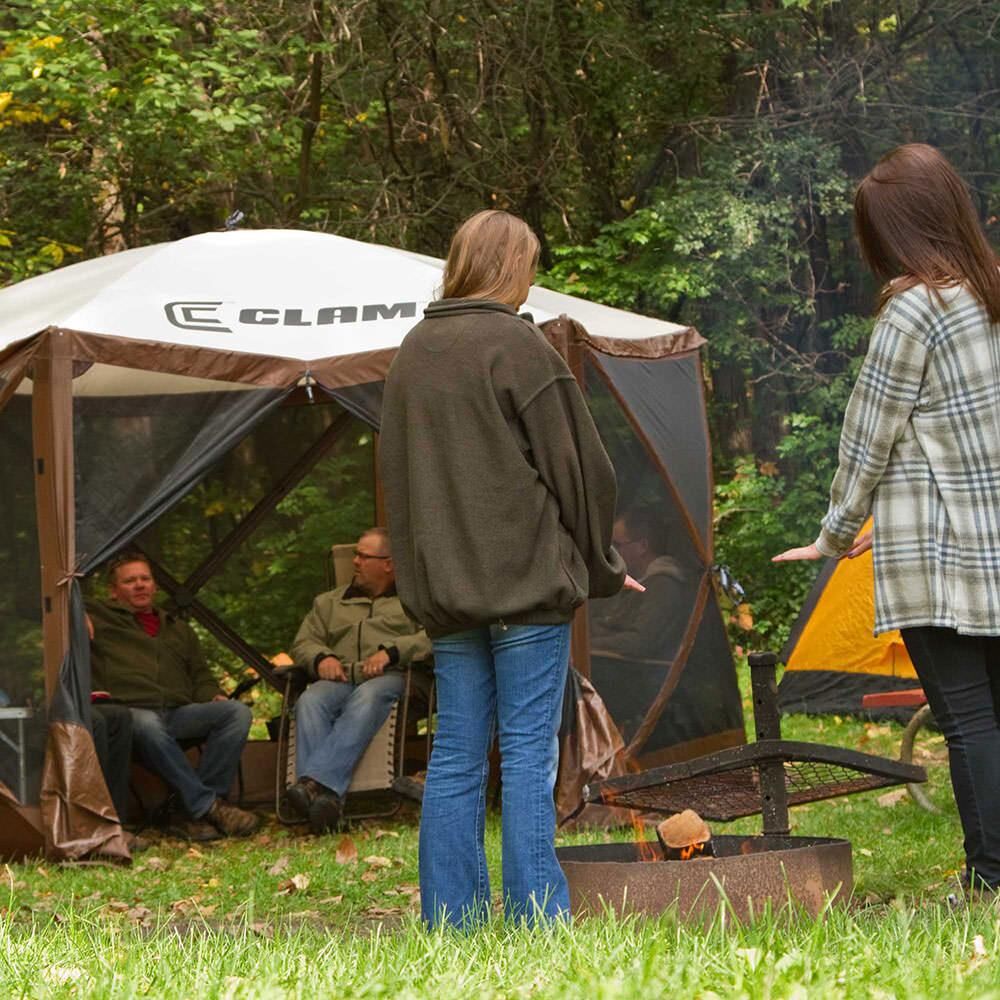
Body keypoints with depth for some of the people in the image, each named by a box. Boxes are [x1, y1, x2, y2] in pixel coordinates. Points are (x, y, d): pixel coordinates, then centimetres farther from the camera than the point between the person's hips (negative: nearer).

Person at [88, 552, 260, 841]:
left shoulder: (179, 630, 33)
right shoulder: (98, 616, 19)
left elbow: (201, 678, 32)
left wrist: (214, 697, 9)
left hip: (180, 714, 5)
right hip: (131, 711, -5)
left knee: (237, 712, -24)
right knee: (148, 726, -42)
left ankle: (197, 813, -30)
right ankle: (208, 806, -41)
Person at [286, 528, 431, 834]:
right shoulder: (329, 602, 33)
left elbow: (432, 637, 2)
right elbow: (303, 643, 23)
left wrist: (390, 652, -13)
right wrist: (321, 658, 0)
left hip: (389, 678, -3)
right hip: (338, 679, 3)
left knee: (366, 699, -40)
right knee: (310, 702, -33)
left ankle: (315, 782, -56)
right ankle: (327, 798, -53)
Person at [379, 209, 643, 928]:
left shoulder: (411, 353, 13)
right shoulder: (518, 345, -8)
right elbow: (575, 465, -6)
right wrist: (601, 568, 5)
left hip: (444, 591, 6)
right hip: (528, 580, -6)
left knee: (455, 756, 8)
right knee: (529, 753, -4)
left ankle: (451, 923, 7)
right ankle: (537, 918, -6)